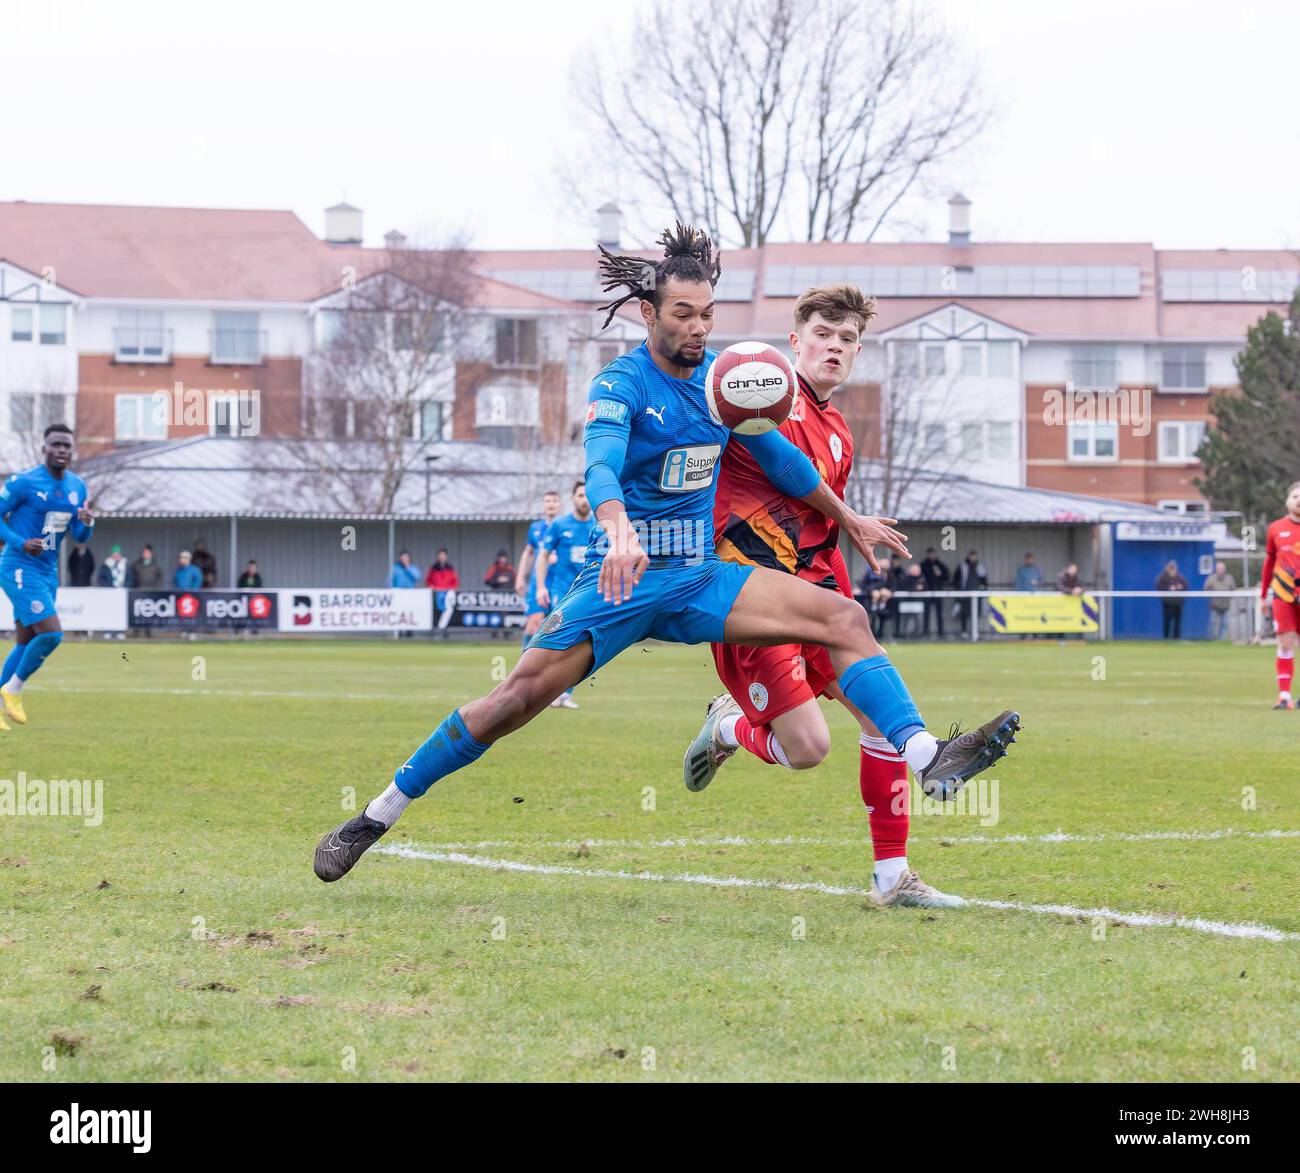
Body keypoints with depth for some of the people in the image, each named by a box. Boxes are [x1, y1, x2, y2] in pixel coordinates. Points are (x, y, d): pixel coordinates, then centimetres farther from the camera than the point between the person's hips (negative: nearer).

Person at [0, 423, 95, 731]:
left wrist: (87, 523, -11)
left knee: (25, 643, 11)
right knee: (51, 633, -18)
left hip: (48, 573, 8)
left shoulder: (77, 487, 7)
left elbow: (79, 537, 12)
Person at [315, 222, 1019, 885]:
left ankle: (926, 759, -22)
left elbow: (776, 456, 24)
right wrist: (619, 530, -51)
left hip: (701, 580, 6)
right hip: (625, 579, -5)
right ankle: (378, 815, -6)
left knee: (843, 618, -12)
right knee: (521, 694, -16)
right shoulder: (621, 384, -11)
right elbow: (600, 465, -31)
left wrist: (849, 520, 31)